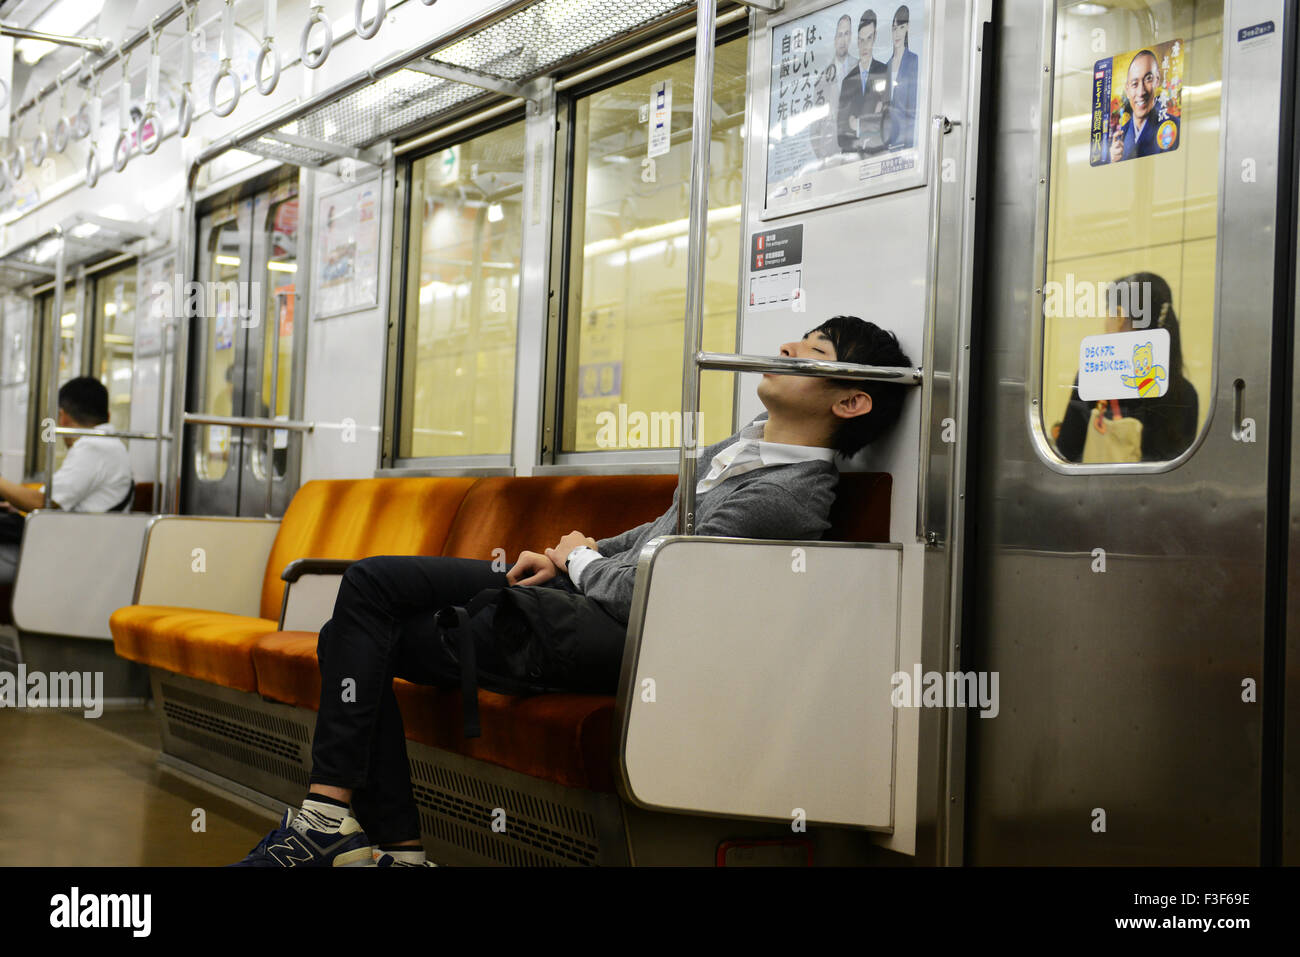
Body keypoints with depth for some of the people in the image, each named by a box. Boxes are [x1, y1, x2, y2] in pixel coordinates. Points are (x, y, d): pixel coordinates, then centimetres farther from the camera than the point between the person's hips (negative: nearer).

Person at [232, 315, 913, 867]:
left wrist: (580, 559, -4)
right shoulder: (753, 441, 9)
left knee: (370, 586, -10)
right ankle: (395, 845, 3)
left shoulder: (787, 496, -23)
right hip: (585, 584, 10)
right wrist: (565, 560, 10)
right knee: (352, 638, 4)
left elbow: (639, 592, -26)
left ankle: (328, 816, -5)